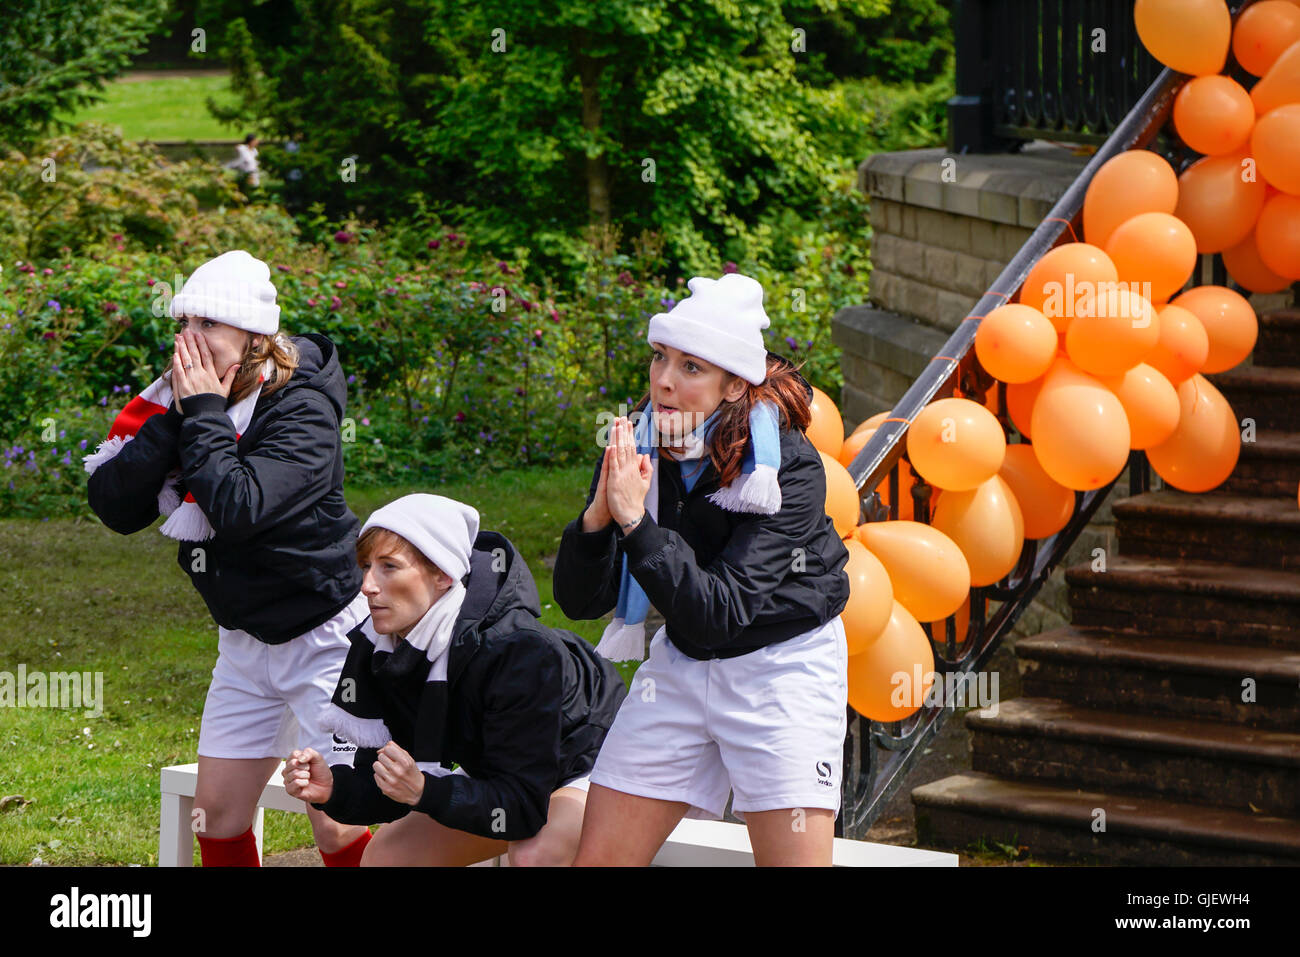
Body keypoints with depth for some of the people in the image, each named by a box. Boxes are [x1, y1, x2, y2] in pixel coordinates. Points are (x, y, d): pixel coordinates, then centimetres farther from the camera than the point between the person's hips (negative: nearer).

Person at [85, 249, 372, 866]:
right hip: (244, 641, 7)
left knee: (335, 827, -6)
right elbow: (114, 506, -9)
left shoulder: (300, 409, -19)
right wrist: (175, 416, -17)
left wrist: (205, 413, -24)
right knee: (216, 816, 8)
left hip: (323, 637, -7)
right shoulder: (182, 399, 0)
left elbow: (237, 508, -35)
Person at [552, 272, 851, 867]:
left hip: (782, 667, -4)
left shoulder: (788, 468, -20)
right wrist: (598, 515, -26)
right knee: (597, 859, 1)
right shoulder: (638, 446, -7)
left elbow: (718, 613, -28)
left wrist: (635, 522, -34)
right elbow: (579, 601, -7)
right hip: (680, 663, 4)